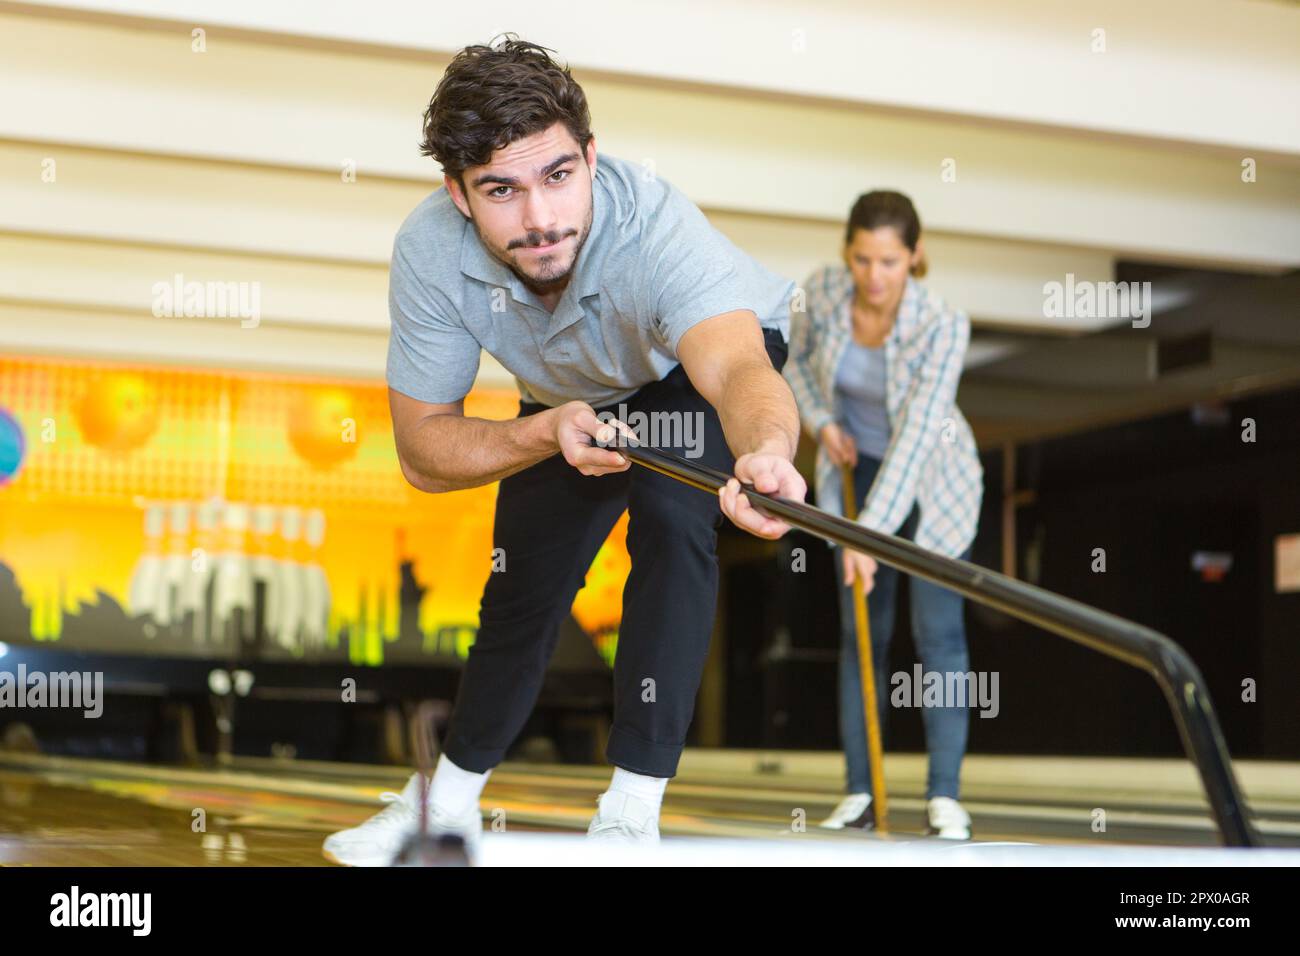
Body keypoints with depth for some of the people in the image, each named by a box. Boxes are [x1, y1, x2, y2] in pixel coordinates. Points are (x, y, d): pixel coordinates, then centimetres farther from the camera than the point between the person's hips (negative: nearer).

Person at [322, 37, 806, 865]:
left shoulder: (653, 225, -45)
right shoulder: (429, 250, -33)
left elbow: (738, 370, -64)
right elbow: (423, 450, -25)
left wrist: (766, 453, -87)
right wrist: (546, 432, -44)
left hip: (698, 366, -3)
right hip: (568, 395, 3)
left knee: (672, 518, -29)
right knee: (523, 587, 6)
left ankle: (632, 813, -20)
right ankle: (449, 803, 31)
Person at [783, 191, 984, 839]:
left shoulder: (943, 327, -31)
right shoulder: (822, 290, -20)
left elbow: (917, 437, -36)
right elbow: (796, 356, 2)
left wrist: (870, 533, -40)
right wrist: (823, 425, -12)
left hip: (931, 477, -3)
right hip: (856, 466, 3)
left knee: (938, 632, -7)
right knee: (862, 634, 1)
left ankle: (944, 797, -1)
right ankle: (859, 796, 3)